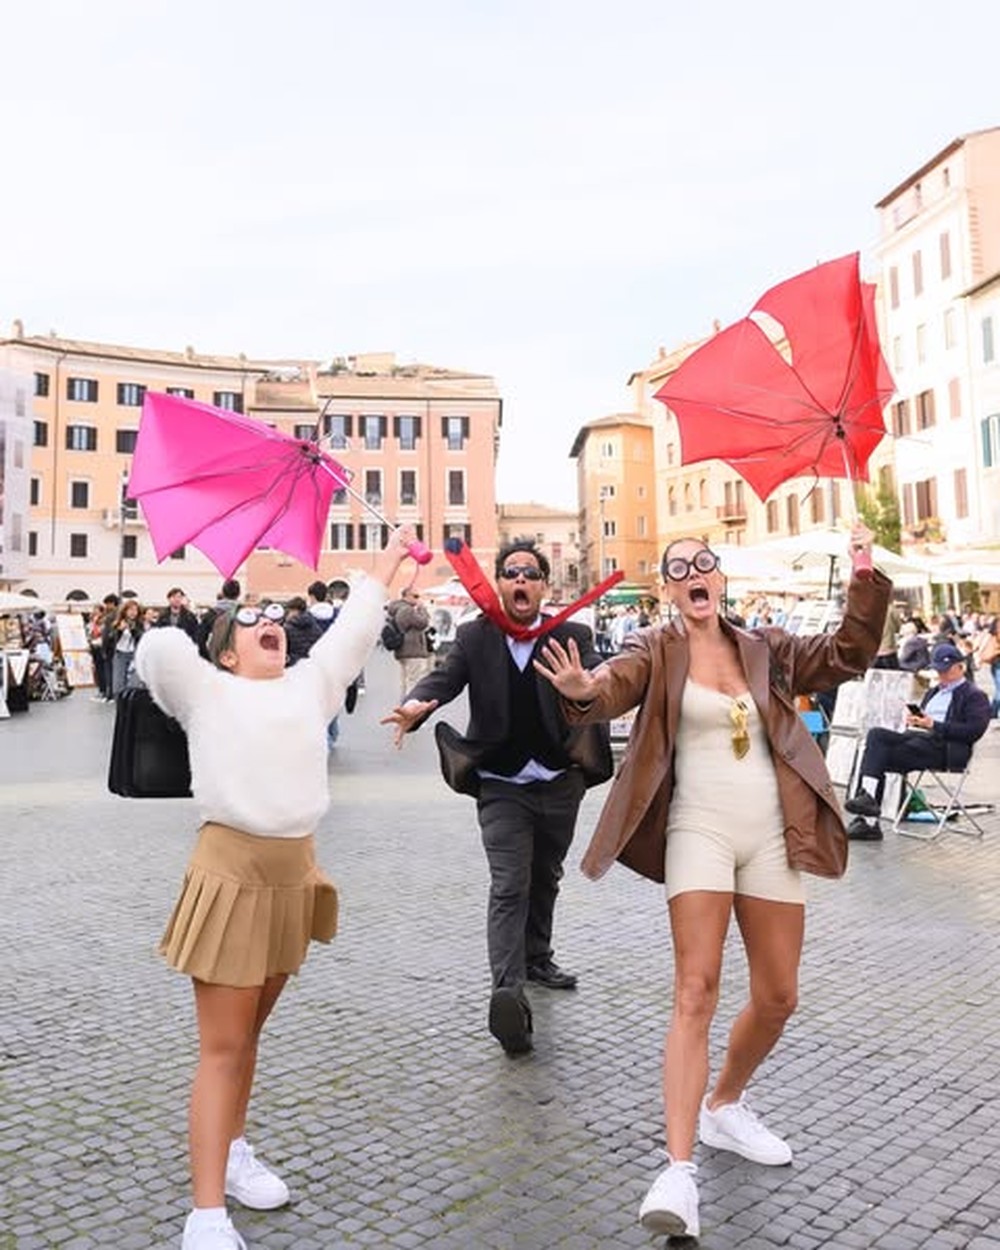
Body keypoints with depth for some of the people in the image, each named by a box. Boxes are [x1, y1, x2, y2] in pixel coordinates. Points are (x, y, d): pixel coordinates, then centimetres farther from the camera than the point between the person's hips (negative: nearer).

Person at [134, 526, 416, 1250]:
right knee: (223, 1046, -1)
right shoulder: (207, 690, 1)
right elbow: (159, 650, -16)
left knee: (250, 1031, 19)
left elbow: (355, 629, 15)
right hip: (231, 867, -5)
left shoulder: (311, 684, 12)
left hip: (296, 870, 5)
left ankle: (233, 1152, 37)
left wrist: (388, 560, 21)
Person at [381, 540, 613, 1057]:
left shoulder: (571, 636, -3)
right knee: (509, 886, -12)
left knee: (545, 880, 21)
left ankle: (536, 957, 42)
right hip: (502, 786, -3)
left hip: (559, 782, 3)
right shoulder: (474, 638, -5)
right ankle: (509, 991, -16)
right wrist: (415, 705, -39)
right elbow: (445, 676, -17)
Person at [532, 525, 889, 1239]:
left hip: (771, 833, 5)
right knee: (696, 992, -13)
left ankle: (725, 1107, 36)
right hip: (700, 831, -4)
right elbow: (619, 683, -21)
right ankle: (680, 1169, -10)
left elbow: (848, 656, 10)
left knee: (778, 998, 11)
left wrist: (867, 580, -2)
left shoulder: (763, 648, 11)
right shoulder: (657, 651, -1)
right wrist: (585, 691, -45)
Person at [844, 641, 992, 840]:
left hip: (943, 746, -8)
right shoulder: (934, 692, 31)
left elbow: (974, 731, -9)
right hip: (916, 736, 8)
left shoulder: (975, 695, 6)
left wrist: (934, 725, -15)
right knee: (876, 735, -20)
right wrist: (913, 720, 4)